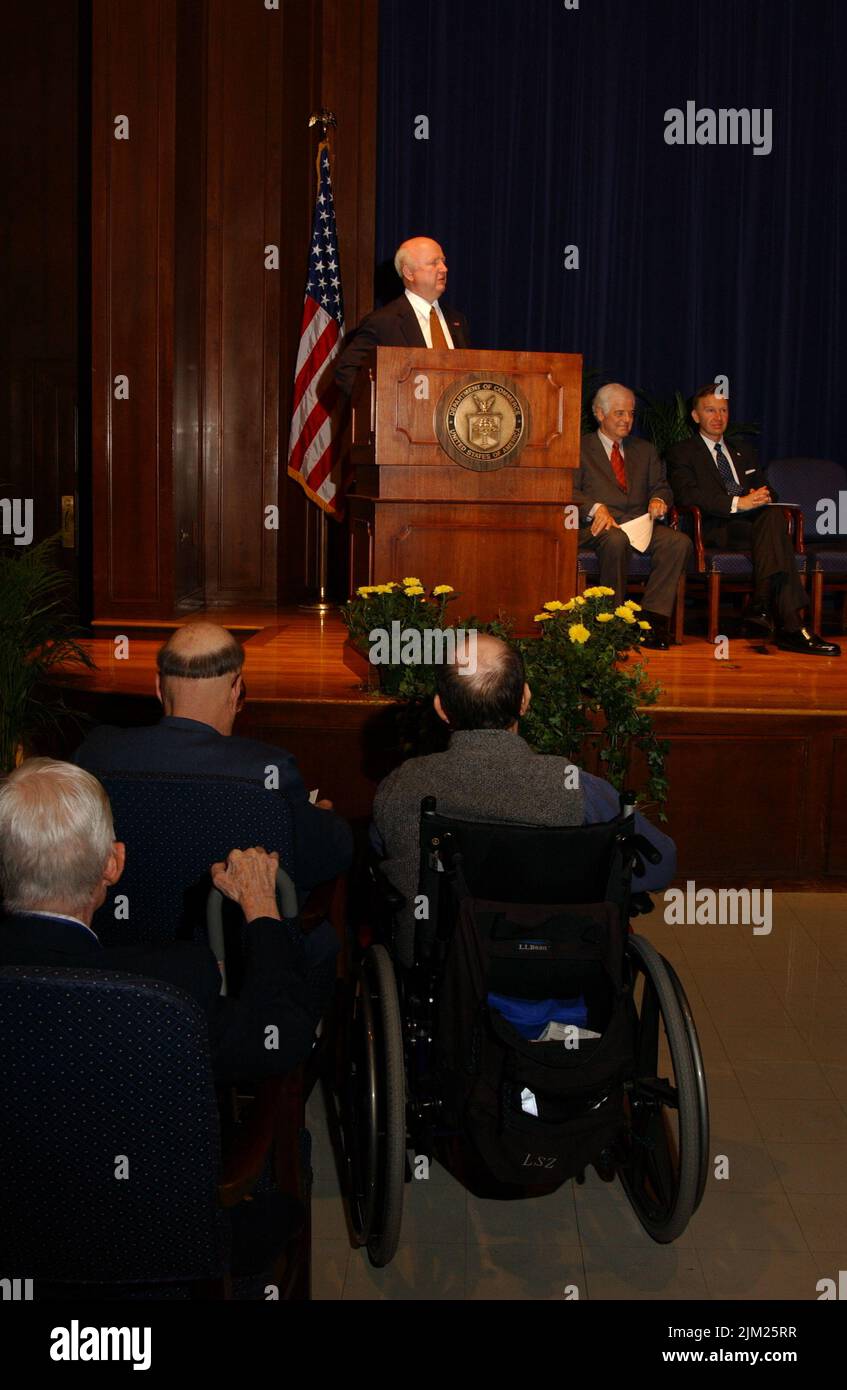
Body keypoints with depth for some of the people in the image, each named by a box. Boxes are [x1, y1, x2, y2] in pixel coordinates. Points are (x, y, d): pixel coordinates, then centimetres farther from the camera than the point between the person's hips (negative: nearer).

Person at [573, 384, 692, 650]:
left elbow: (660, 486, 21)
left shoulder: (644, 450, 27)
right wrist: (596, 508, -21)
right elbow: (570, 492, -1)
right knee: (617, 540, -40)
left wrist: (658, 499, -5)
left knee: (679, 542, -26)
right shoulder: (579, 448, 12)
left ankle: (653, 619, -27)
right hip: (599, 526, -4)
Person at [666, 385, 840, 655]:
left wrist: (763, 497, -4)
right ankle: (791, 626, -41)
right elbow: (686, 495, -8)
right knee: (775, 533, -33)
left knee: (773, 515, -33)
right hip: (716, 529, -5)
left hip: (754, 522, 5)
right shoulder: (681, 453, 11)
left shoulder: (744, 451, 31)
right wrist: (737, 503, -19)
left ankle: (762, 606, -41)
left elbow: (768, 492, 24)